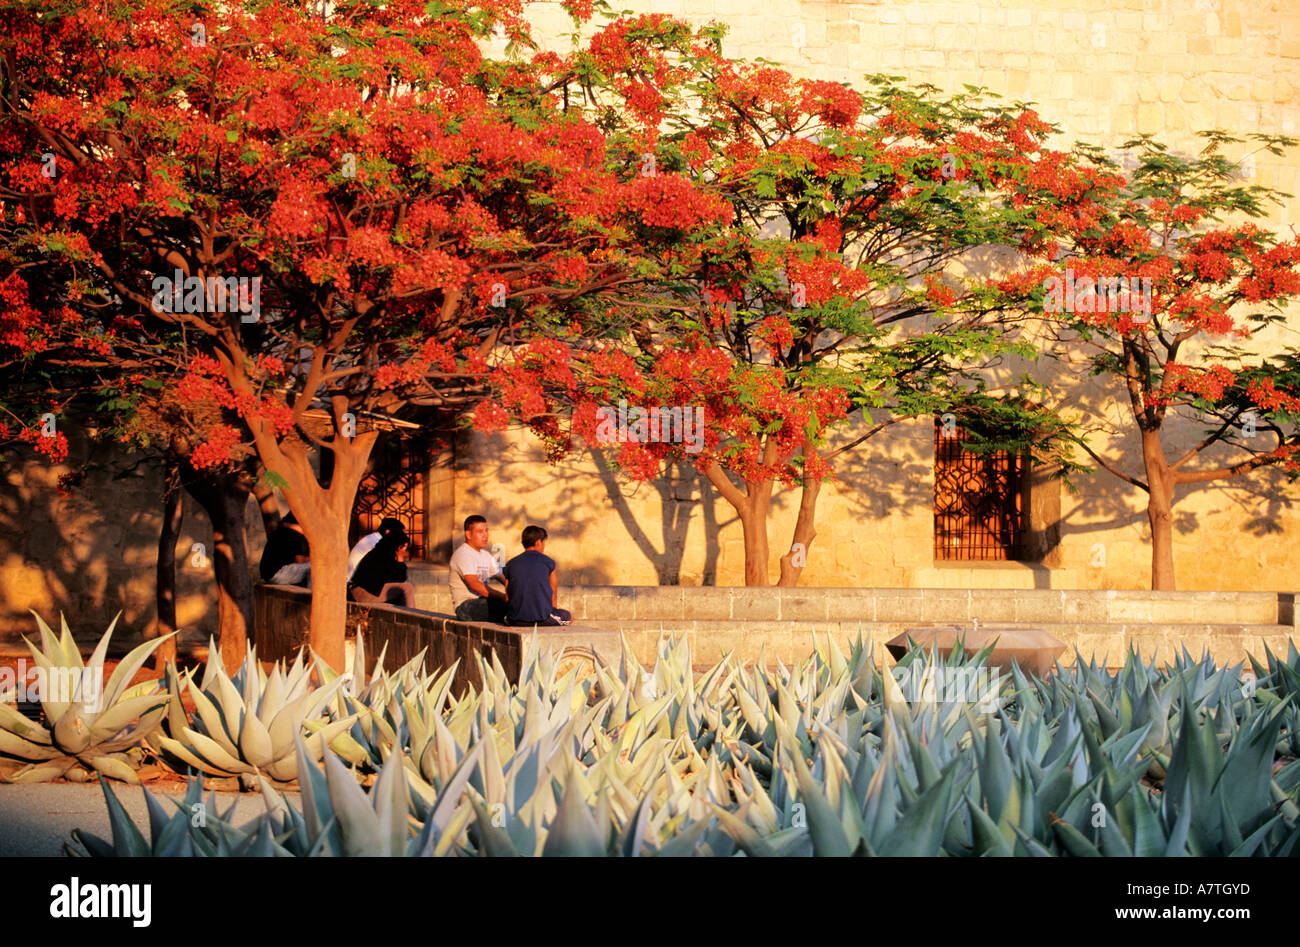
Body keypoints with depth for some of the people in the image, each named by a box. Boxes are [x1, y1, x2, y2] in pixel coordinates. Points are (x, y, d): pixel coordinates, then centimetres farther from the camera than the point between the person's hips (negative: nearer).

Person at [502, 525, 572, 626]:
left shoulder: (511, 564, 8)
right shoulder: (548, 562, 2)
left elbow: (508, 596, 11)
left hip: (516, 621, 2)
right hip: (543, 618, -2)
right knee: (569, 617, 28)